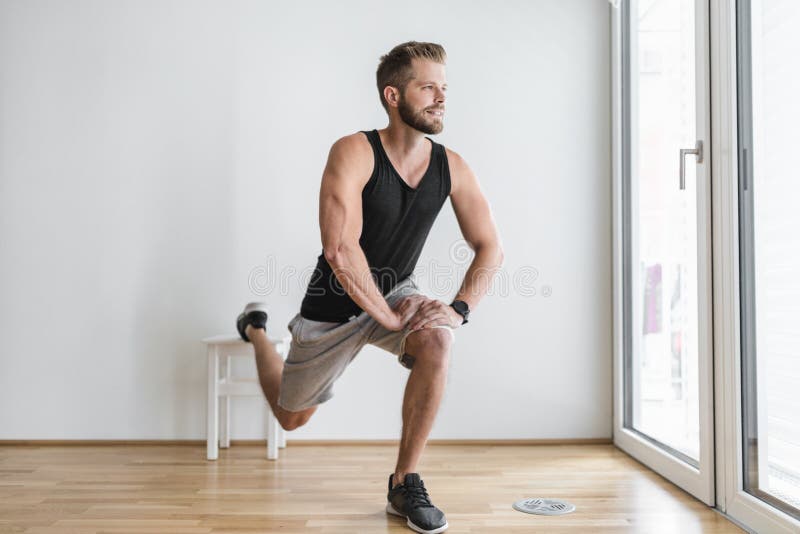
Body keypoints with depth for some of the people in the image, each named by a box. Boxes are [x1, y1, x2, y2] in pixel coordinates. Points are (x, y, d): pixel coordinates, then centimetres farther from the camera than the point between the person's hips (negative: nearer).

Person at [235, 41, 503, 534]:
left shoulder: (452, 168, -10)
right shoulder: (354, 153, -24)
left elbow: (490, 248, -6)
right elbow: (340, 251, -32)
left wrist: (459, 309, -21)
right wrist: (390, 318, -28)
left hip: (396, 293, 3)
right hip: (334, 304, -3)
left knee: (436, 342, -32)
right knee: (292, 418, 16)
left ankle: (405, 484, -13)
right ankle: (256, 330, 47)